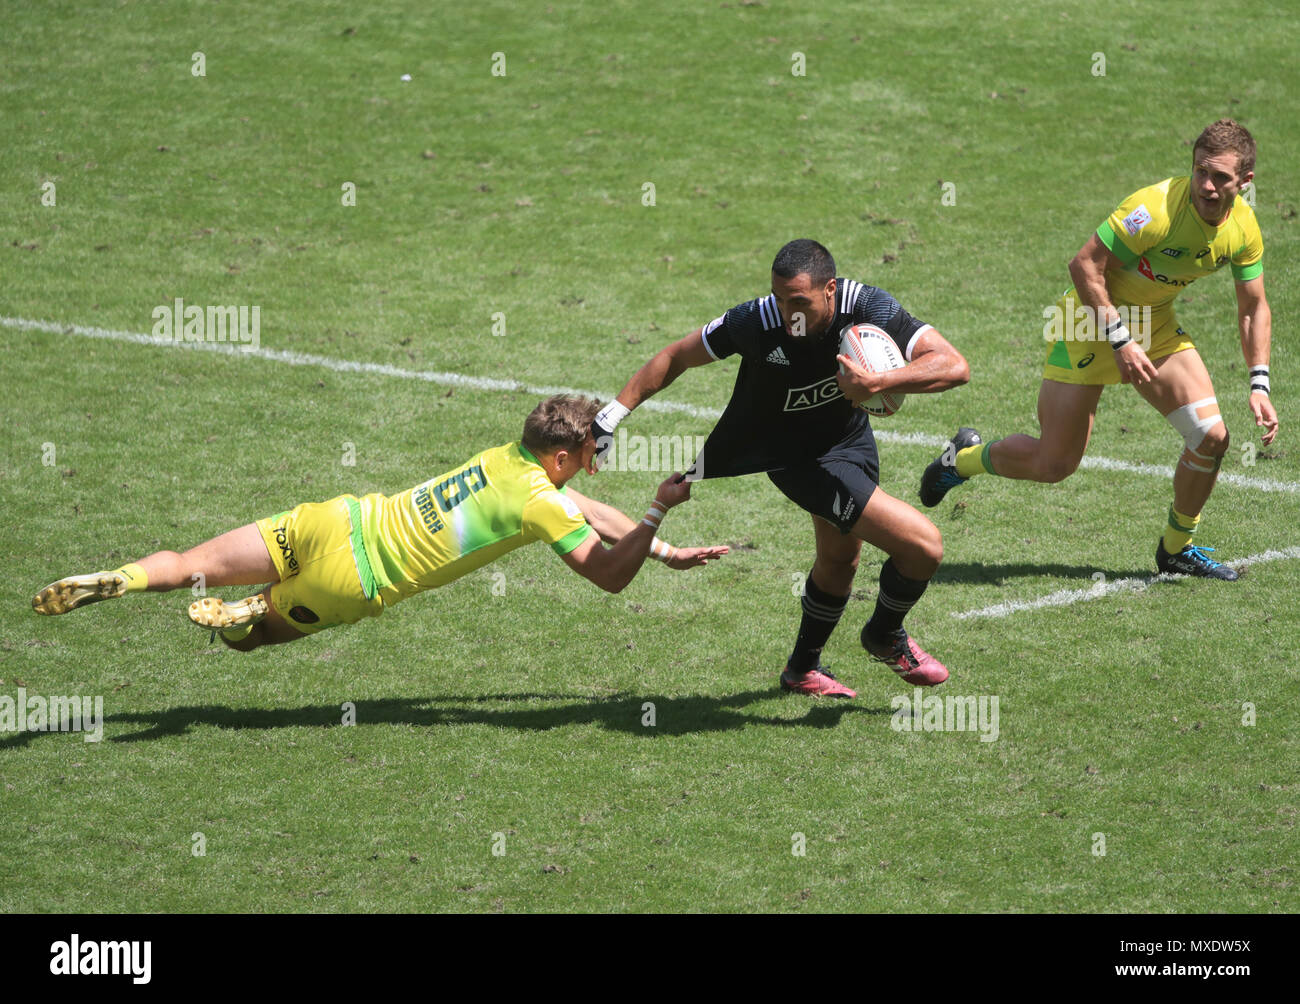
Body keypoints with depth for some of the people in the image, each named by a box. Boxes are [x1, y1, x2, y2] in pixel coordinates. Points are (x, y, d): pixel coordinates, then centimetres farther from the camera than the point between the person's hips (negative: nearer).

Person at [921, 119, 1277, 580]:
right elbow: (1085, 266, -28)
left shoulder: (1243, 227, -10)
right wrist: (1120, 342, -29)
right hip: (1091, 322, -6)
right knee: (1053, 464, -4)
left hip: (1155, 326, 6)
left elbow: (1253, 308, 3)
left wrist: (1259, 385, -6)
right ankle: (963, 458, 28)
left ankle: (1177, 547, 15)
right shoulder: (1157, 208, -31)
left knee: (1211, 436, -9)